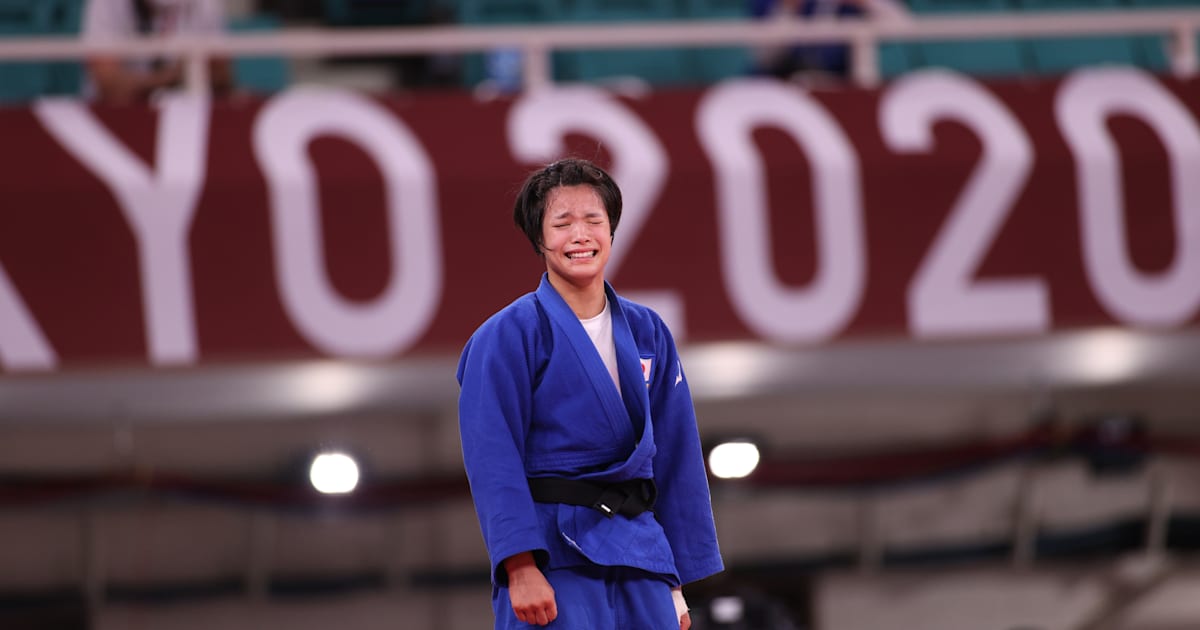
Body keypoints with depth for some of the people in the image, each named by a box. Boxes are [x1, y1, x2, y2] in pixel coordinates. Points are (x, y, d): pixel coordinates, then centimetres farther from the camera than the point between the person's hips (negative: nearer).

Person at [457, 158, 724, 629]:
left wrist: (677, 580, 12)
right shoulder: (509, 336, -4)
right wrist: (521, 567, -19)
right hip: (551, 560, -5)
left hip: (637, 554, 5)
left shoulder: (647, 333, 12)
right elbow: (493, 461, -9)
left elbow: (675, 458, 14)